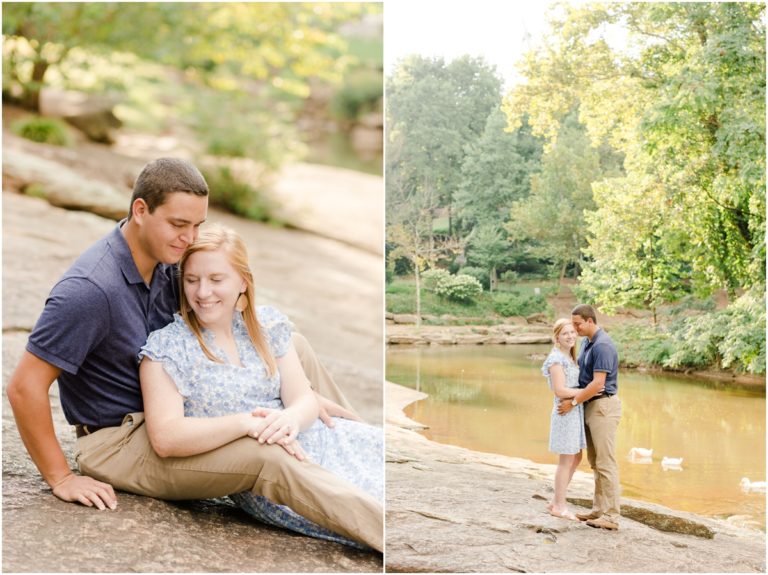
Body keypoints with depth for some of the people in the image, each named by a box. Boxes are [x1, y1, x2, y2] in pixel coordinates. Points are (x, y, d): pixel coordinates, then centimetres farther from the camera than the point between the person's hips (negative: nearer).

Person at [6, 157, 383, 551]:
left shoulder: (167, 260, -1)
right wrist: (61, 479, -19)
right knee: (268, 458, -30)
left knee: (289, 344, 7)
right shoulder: (91, 289, -27)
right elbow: (25, 387, -25)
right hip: (118, 441, -9)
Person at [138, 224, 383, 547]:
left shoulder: (268, 324, 11)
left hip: (310, 439, 6)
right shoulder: (165, 347, -4)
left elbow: (304, 399, 5)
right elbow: (165, 438, -15)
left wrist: (290, 419, -20)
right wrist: (247, 423, -26)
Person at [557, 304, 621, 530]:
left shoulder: (602, 345, -18)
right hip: (591, 406, 10)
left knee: (605, 462, -8)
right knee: (595, 461, 12)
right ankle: (599, 509, 18)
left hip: (603, 406, -10)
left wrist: (573, 402, -17)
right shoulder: (587, 342, 13)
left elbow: (597, 383, -23)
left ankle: (611, 516, -6)